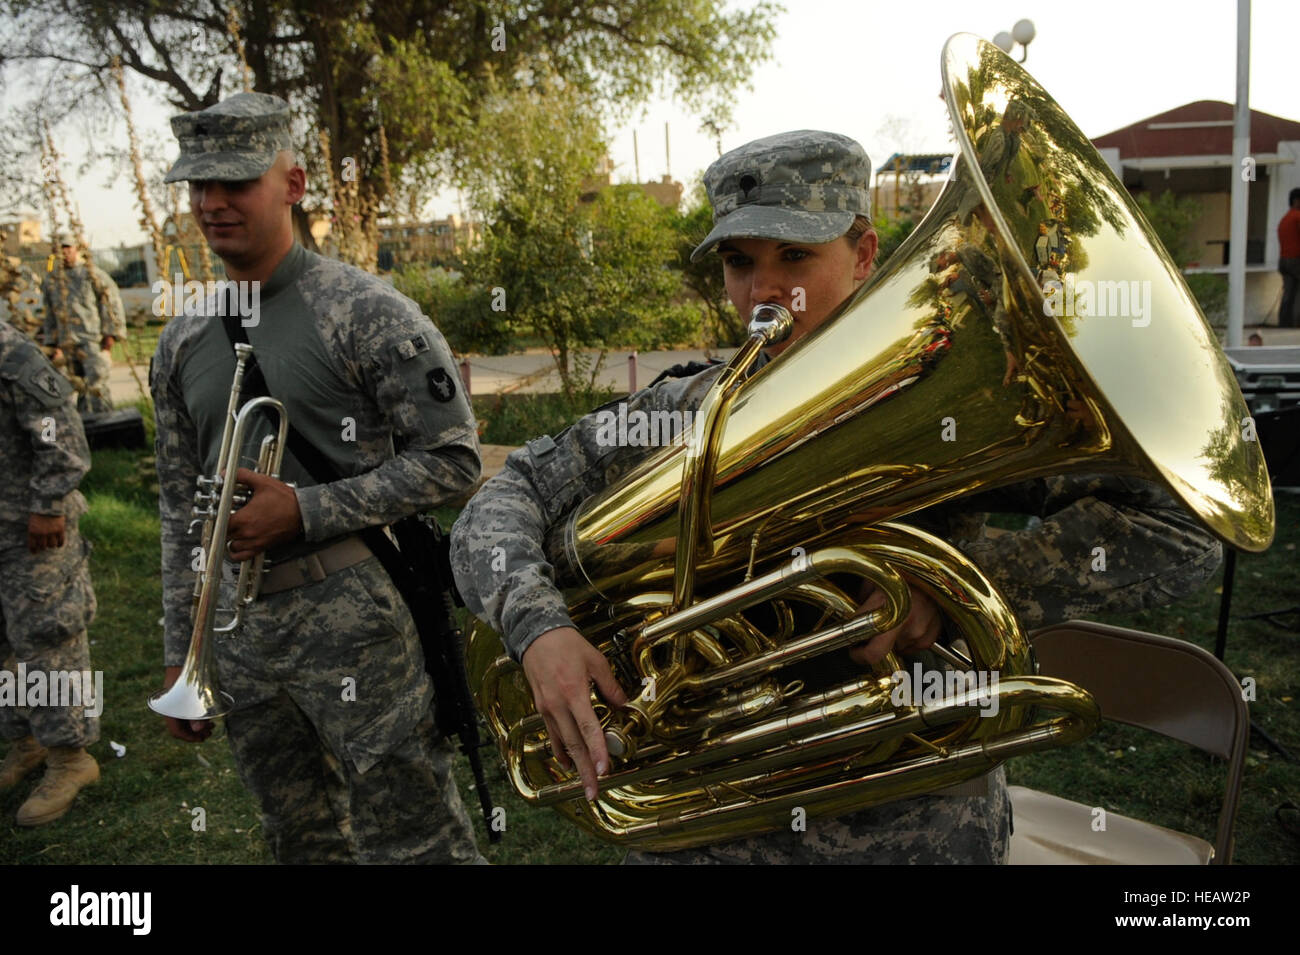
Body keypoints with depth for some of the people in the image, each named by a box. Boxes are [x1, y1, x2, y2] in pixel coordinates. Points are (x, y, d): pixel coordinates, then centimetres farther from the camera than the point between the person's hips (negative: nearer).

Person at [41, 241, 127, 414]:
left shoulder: (93, 272, 2)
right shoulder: (52, 279, 17)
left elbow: (112, 302, -2)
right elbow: (50, 314, 22)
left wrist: (110, 335, -10)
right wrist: (52, 344, 16)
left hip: (93, 339, -5)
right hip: (68, 343, 5)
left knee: (96, 382, -15)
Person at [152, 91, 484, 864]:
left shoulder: (364, 311, -10)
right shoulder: (184, 340, 11)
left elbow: (453, 459, -12)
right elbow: (181, 506, 16)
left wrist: (305, 510, -18)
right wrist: (180, 651, 15)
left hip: (351, 619, -6)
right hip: (237, 627, 7)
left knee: (414, 844, 1)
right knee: (302, 842, 19)